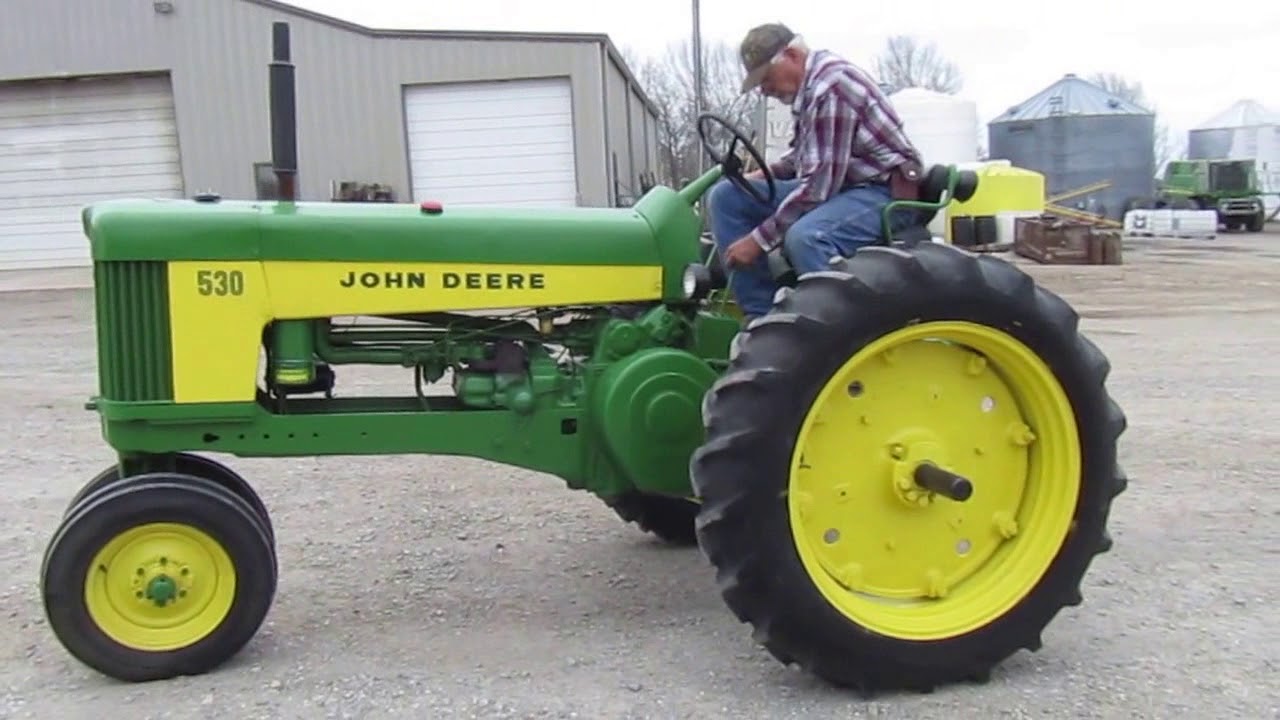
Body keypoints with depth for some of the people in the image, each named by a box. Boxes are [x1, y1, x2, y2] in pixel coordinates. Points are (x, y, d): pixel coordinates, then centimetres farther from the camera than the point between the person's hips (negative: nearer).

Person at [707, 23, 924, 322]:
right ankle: (761, 317, -6)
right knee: (727, 196, -2)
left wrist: (759, 239, -23)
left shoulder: (830, 87, -22)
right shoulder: (809, 83, 8)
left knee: (804, 238, -40)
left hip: (883, 190, -10)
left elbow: (819, 186, -27)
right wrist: (766, 173, 5)